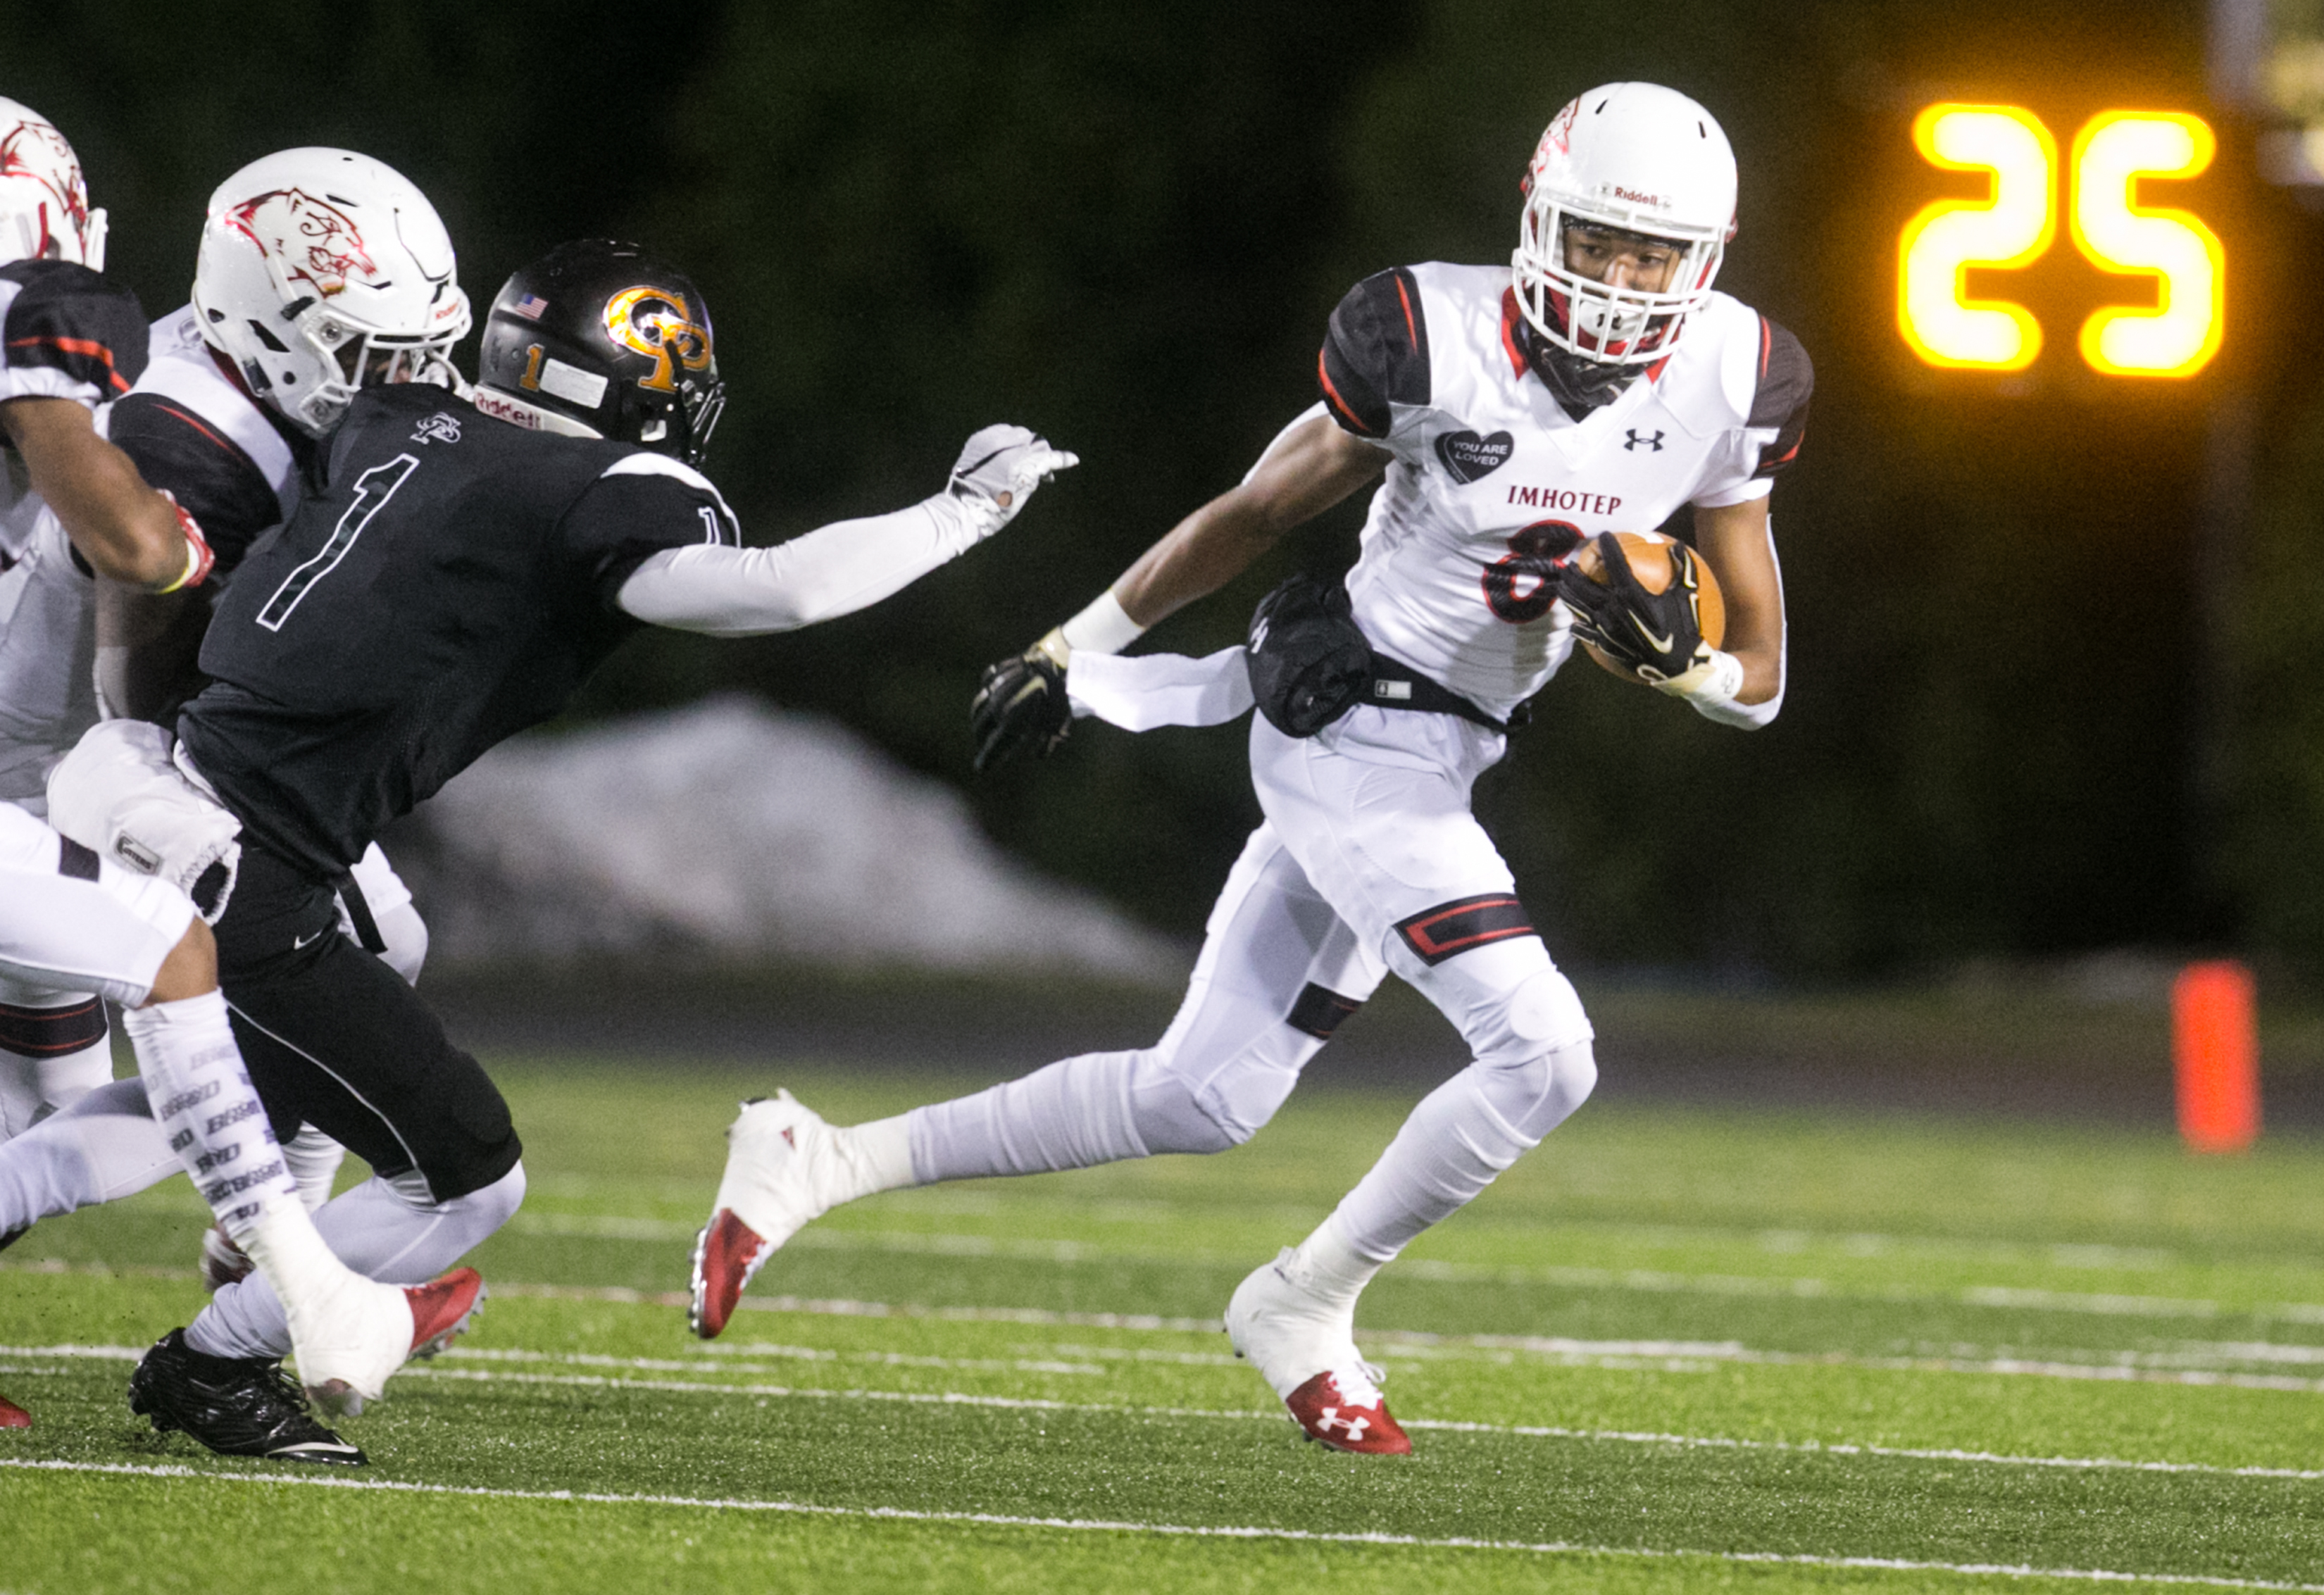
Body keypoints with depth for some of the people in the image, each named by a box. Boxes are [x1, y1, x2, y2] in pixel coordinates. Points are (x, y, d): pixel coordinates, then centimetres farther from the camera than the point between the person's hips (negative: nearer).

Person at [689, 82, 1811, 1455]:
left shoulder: (1725, 388, -4)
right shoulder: (1436, 341, -17)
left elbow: (1758, 684, 3)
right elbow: (1255, 513, 0)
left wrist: (1667, 647, -20)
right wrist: (1076, 649, 10)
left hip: (1438, 767, 6)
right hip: (1351, 736, -6)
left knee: (1202, 1099, 8)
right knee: (1542, 1055, -19)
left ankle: (818, 1166, 19)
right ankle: (1305, 1307, 3)